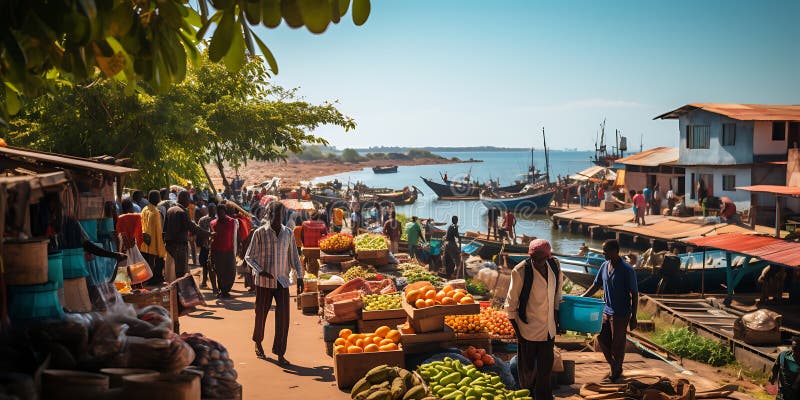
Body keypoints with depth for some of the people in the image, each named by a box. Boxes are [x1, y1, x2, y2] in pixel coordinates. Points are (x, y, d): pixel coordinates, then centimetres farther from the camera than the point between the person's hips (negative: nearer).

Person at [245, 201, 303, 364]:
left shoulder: (288, 233, 6)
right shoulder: (260, 233, -4)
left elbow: (294, 257, 12)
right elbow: (249, 256, -1)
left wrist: (299, 277, 2)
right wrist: (259, 271, -17)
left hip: (282, 281, 2)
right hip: (263, 281, -2)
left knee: (283, 316, -5)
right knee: (261, 314, 9)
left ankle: (280, 354, 0)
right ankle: (258, 343, 36)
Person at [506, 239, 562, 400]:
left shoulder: (554, 265, -5)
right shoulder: (521, 271, -21)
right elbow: (511, 303, -13)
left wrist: (556, 318, 12)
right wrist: (517, 329, -12)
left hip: (548, 328, 4)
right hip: (529, 328, -4)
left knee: (546, 366, 15)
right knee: (527, 368, 11)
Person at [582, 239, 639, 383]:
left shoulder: (627, 270, -18)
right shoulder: (605, 266, 2)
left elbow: (634, 294, -13)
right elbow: (596, 285, 13)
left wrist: (633, 317, -13)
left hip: (621, 314, -7)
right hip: (606, 310, 7)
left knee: (617, 344, 5)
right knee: (602, 339, 12)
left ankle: (616, 371, 24)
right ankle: (613, 365, 32)